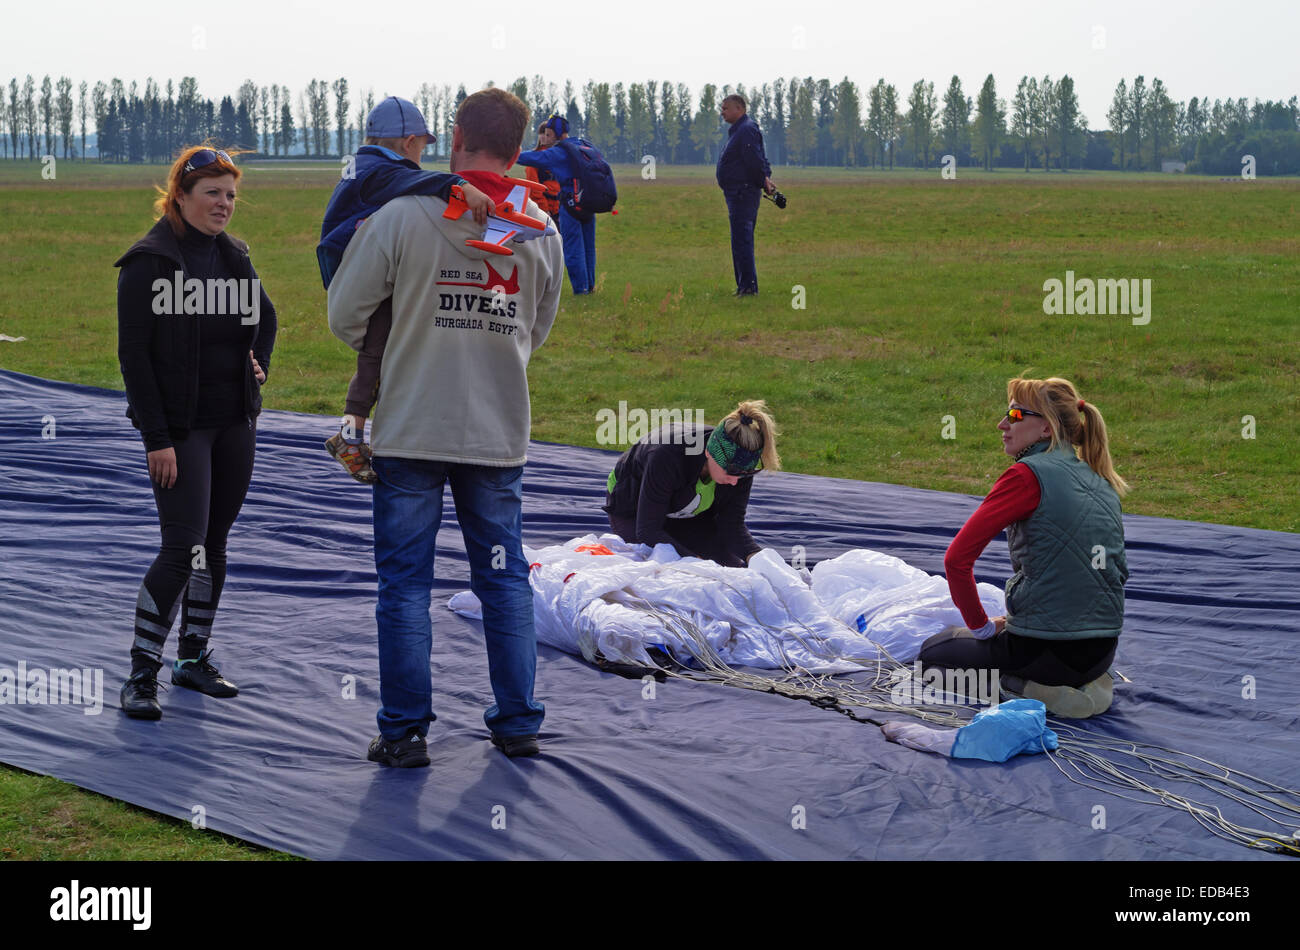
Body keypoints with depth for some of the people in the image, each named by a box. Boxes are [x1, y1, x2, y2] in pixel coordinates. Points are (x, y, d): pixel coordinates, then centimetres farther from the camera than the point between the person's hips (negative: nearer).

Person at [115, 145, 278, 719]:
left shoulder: (234, 257, 10)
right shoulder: (148, 262, -9)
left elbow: (265, 316, 28)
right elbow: (133, 353, -12)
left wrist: (260, 365, 9)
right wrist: (156, 439, -16)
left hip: (235, 422, 6)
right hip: (179, 428, -6)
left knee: (215, 545, 11)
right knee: (183, 548, -13)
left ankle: (194, 659, 23)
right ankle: (141, 675, -4)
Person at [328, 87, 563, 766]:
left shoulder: (401, 218, -11)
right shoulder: (541, 232, 0)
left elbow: (344, 315, -4)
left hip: (410, 431, -3)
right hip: (500, 433, 3)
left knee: (404, 582, 5)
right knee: (504, 577, 13)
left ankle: (405, 731, 7)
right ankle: (517, 723, 16)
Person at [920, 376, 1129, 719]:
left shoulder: (1028, 476, -12)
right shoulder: (1101, 483, 10)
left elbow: (958, 558, -15)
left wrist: (981, 625, 0)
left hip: (1047, 650, -7)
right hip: (1103, 650, 7)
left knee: (933, 650, 19)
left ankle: (1027, 689, -5)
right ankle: (1084, 683, 11)